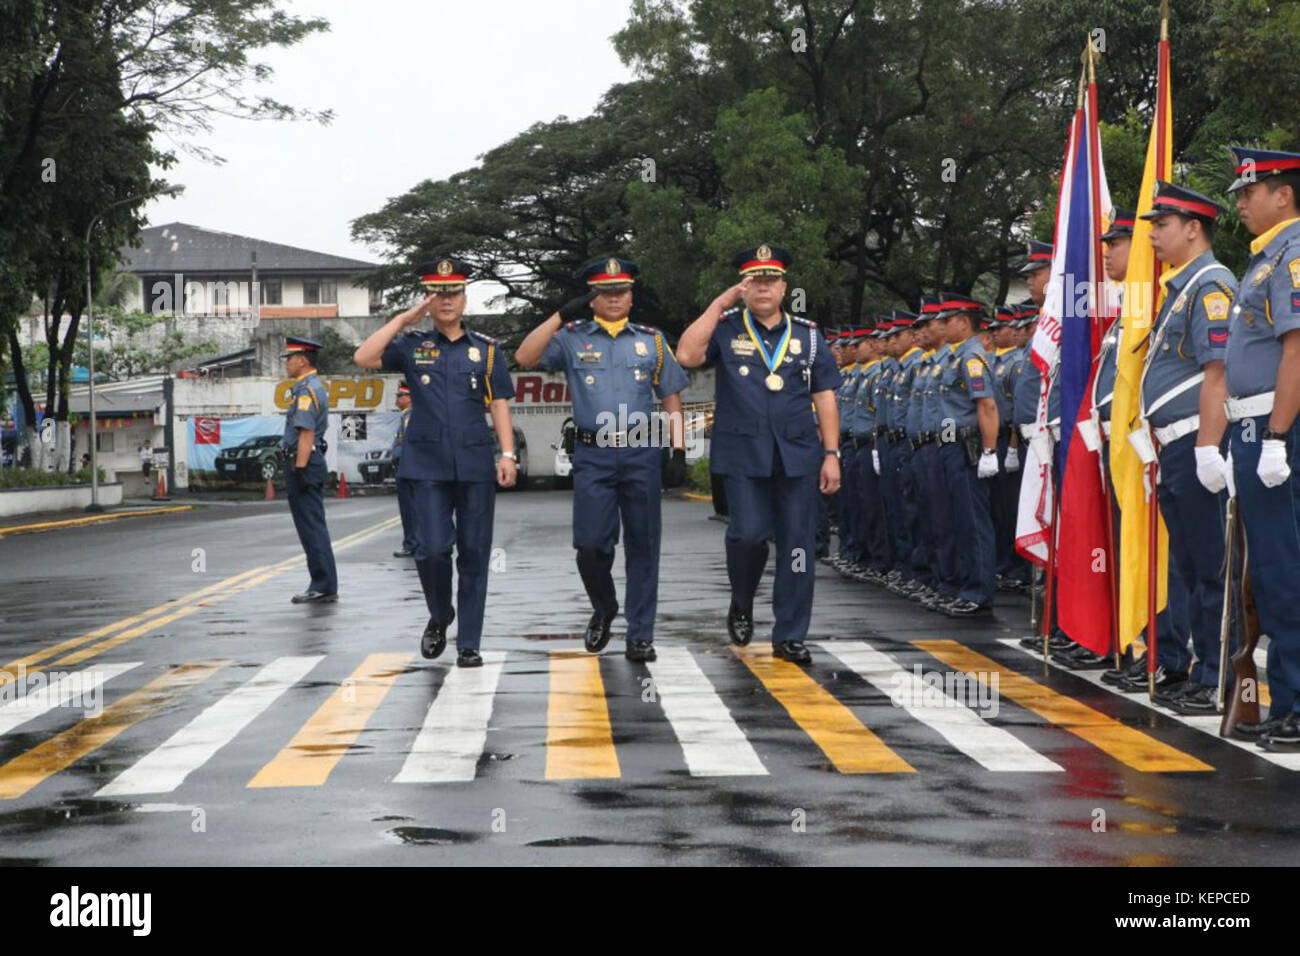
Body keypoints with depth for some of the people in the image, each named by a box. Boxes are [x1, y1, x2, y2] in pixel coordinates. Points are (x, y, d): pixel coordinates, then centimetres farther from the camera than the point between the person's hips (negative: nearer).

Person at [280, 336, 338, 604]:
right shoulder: (317, 387, 18)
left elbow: (306, 434, -22)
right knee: (314, 527, 12)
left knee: (311, 527, -8)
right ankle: (324, 585, 16)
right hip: (312, 460, 11)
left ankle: (324, 587, -7)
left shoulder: (306, 390, -15)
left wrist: (299, 469, -24)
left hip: (303, 463, -11)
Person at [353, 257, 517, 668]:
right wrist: (403, 319, -6)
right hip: (428, 466, -1)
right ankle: (439, 616, 18)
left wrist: (508, 454, -3)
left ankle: (469, 644, 9)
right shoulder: (412, 345, 8)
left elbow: (499, 404, 7)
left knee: (474, 554, 2)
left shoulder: (486, 349, 10)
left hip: (476, 466, 1)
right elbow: (363, 358, -7)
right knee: (433, 548, -10)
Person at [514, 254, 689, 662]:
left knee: (642, 546, 2)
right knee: (590, 545, -4)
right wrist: (562, 315, -14)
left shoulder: (651, 340, 12)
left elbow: (671, 398, 13)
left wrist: (678, 452, 4)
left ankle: (640, 635, 9)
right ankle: (604, 610, 24)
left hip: (642, 453, 1)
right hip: (593, 456, -1)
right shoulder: (572, 338, 6)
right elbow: (525, 357, -8)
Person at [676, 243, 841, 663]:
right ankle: (742, 604, 17)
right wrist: (718, 306, -10)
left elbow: (825, 396, 10)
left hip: (798, 454, 2)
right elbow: (687, 356, -14)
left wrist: (831, 454, 3)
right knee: (749, 532, -13)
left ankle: (790, 636, 10)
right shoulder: (725, 329, 5)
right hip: (743, 454, -2)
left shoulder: (808, 335, 10)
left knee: (797, 542, 1)